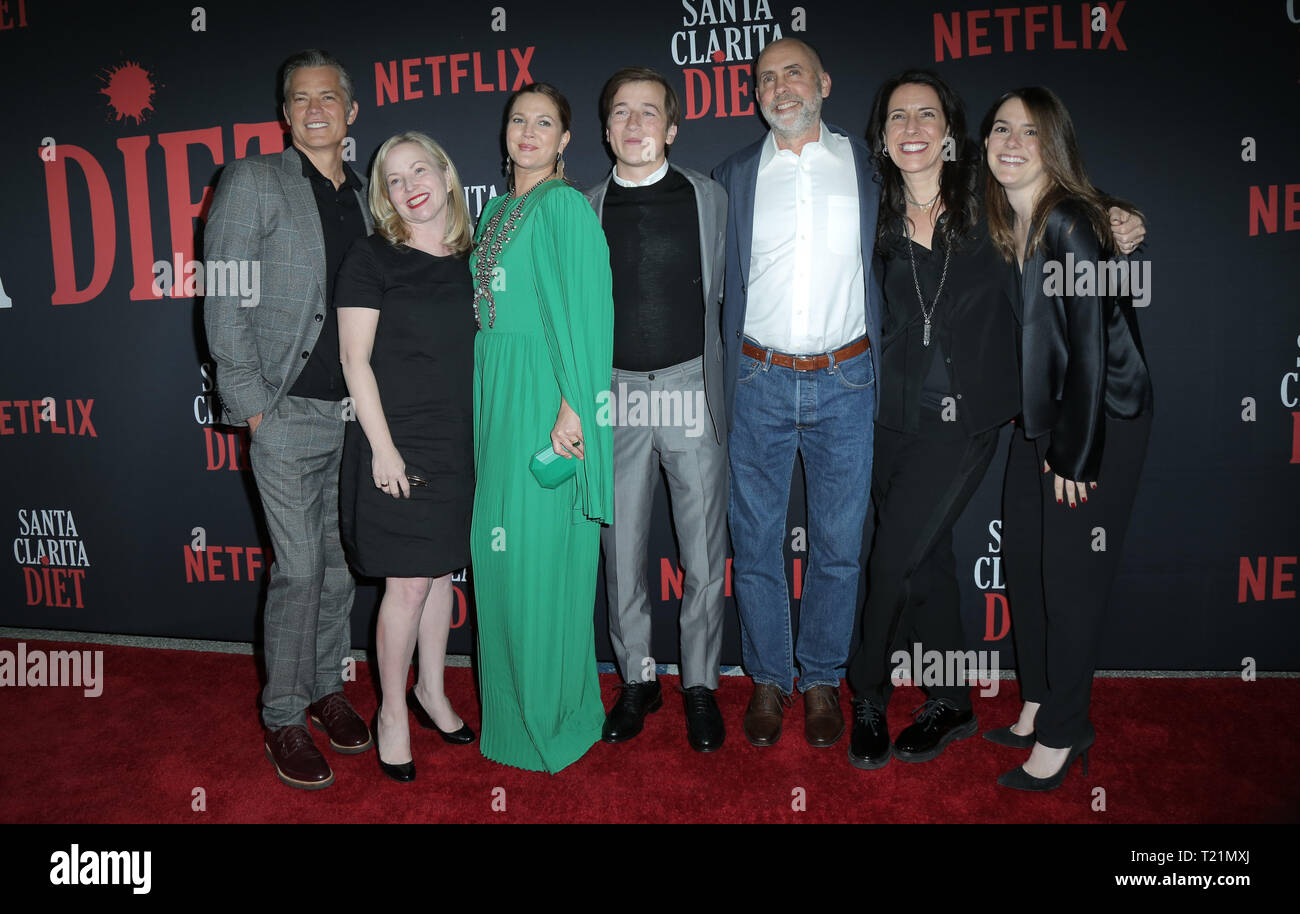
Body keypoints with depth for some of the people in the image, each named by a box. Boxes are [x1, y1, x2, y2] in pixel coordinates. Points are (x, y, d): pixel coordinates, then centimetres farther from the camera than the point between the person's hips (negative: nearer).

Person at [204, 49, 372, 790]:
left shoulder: (365, 198, 13)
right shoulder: (253, 183, -1)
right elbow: (224, 303, -6)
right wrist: (252, 404, -11)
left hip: (358, 414, 5)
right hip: (291, 415, -5)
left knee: (342, 560, 12)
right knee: (299, 569, -2)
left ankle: (328, 686, 29)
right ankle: (286, 720, 13)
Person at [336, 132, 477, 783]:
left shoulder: (472, 260, 9)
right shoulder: (372, 257, -5)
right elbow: (355, 359, -8)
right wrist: (383, 446, -14)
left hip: (458, 445, 5)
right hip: (396, 443, -5)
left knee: (441, 570, 14)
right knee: (408, 582, -2)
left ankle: (430, 691, 32)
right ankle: (392, 712, 18)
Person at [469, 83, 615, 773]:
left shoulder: (565, 206, -8)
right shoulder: (497, 209, 17)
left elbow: (583, 311, -15)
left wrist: (572, 405, -20)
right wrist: (486, 395, 14)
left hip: (543, 391, -8)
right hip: (493, 387, 8)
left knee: (539, 544, -3)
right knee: (497, 541, 11)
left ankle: (551, 714, 13)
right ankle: (509, 699, 27)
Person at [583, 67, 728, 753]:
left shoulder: (709, 198, 7)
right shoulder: (584, 210, 8)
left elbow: (728, 293, 10)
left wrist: (727, 385, 5)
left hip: (692, 390, -1)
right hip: (616, 395, 1)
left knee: (704, 553, 4)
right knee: (622, 550, 9)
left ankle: (701, 684, 22)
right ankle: (638, 679, 27)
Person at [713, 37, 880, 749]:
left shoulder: (867, 165, 6)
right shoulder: (733, 176, 7)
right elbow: (718, 286, 9)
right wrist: (725, 383, 3)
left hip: (845, 382, 0)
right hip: (759, 380, 1)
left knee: (838, 544, 8)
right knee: (756, 543, 7)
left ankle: (821, 679, 26)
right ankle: (768, 678, 25)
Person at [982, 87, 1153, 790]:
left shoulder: (1072, 224, -19)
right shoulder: (1005, 224, 4)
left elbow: (1089, 345, -20)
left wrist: (1074, 456, -17)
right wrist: (1036, 430, 6)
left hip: (1101, 420, -8)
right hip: (1037, 416, 8)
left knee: (1070, 574, 0)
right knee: (1022, 559, 12)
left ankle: (1063, 732, 16)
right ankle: (1036, 700, 30)